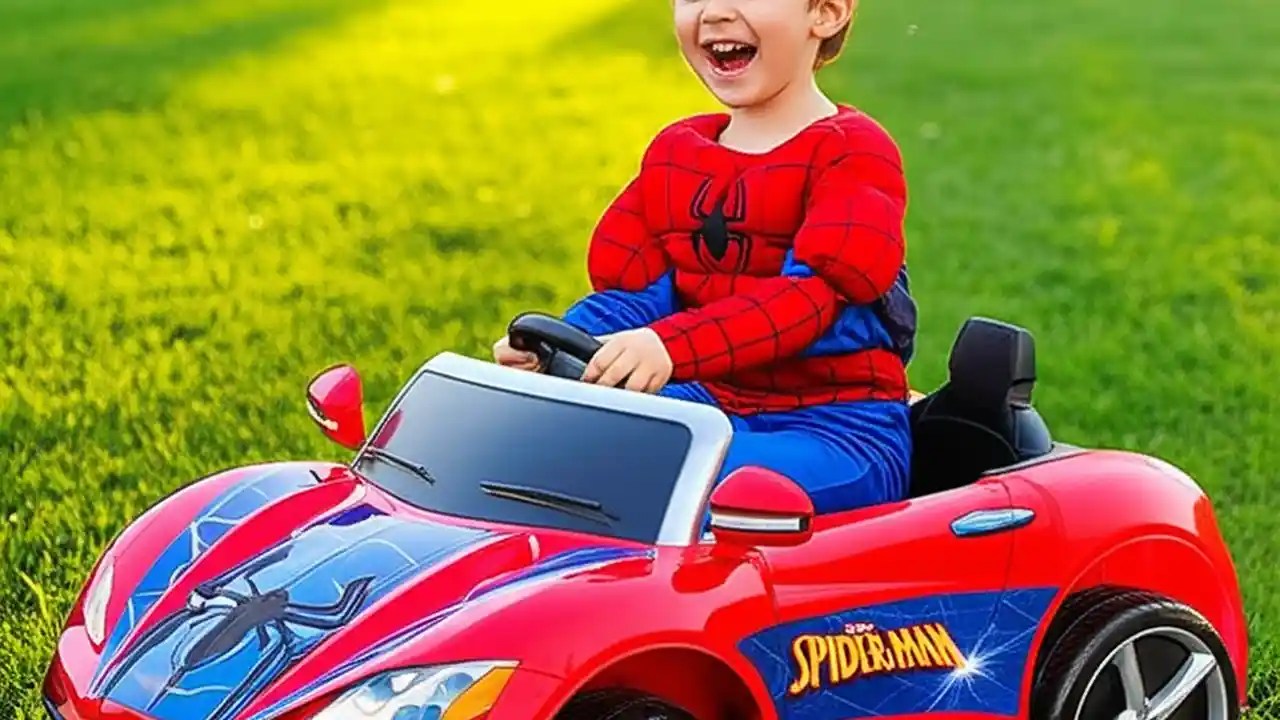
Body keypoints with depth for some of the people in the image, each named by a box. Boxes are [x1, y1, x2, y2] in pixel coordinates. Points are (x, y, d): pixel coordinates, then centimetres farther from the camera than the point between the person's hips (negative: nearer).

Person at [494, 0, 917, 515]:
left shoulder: (853, 154, -7)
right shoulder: (674, 152, 15)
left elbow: (813, 294, -23)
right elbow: (632, 289, 9)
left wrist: (670, 345, -38)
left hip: (838, 426, -6)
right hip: (708, 404, 7)